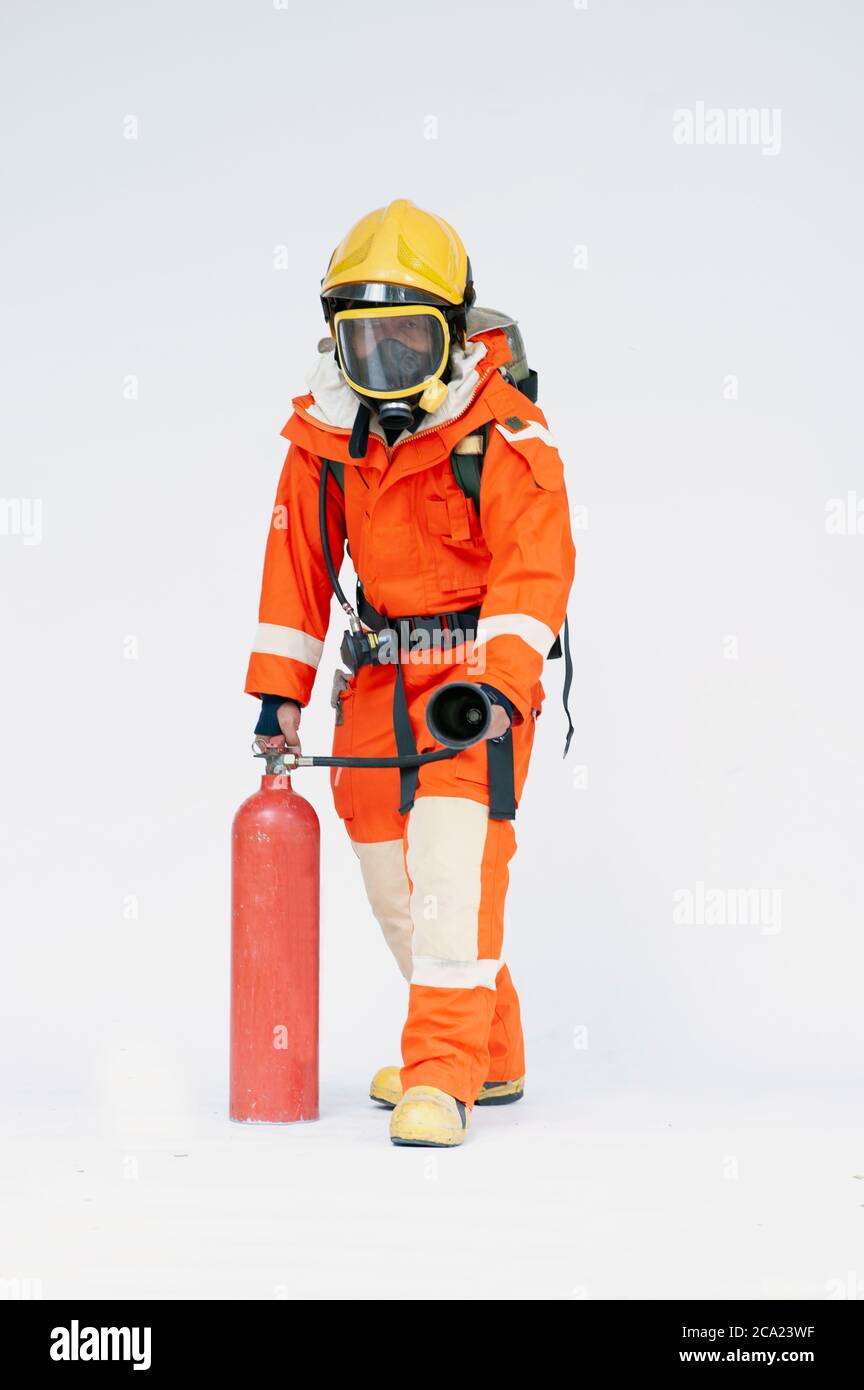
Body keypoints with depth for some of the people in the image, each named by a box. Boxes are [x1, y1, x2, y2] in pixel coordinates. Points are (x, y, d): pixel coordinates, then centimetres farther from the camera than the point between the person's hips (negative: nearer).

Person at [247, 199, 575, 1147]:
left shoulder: (503, 430, -15)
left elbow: (535, 566, -21)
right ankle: (492, 1058, 25)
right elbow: (298, 559, 8)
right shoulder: (323, 430, 1)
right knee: (390, 874, 10)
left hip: (478, 661, -6)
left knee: (455, 856, -19)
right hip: (379, 671, 6)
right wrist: (280, 688, 6)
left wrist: (501, 685, -32)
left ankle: (442, 1077, -17)